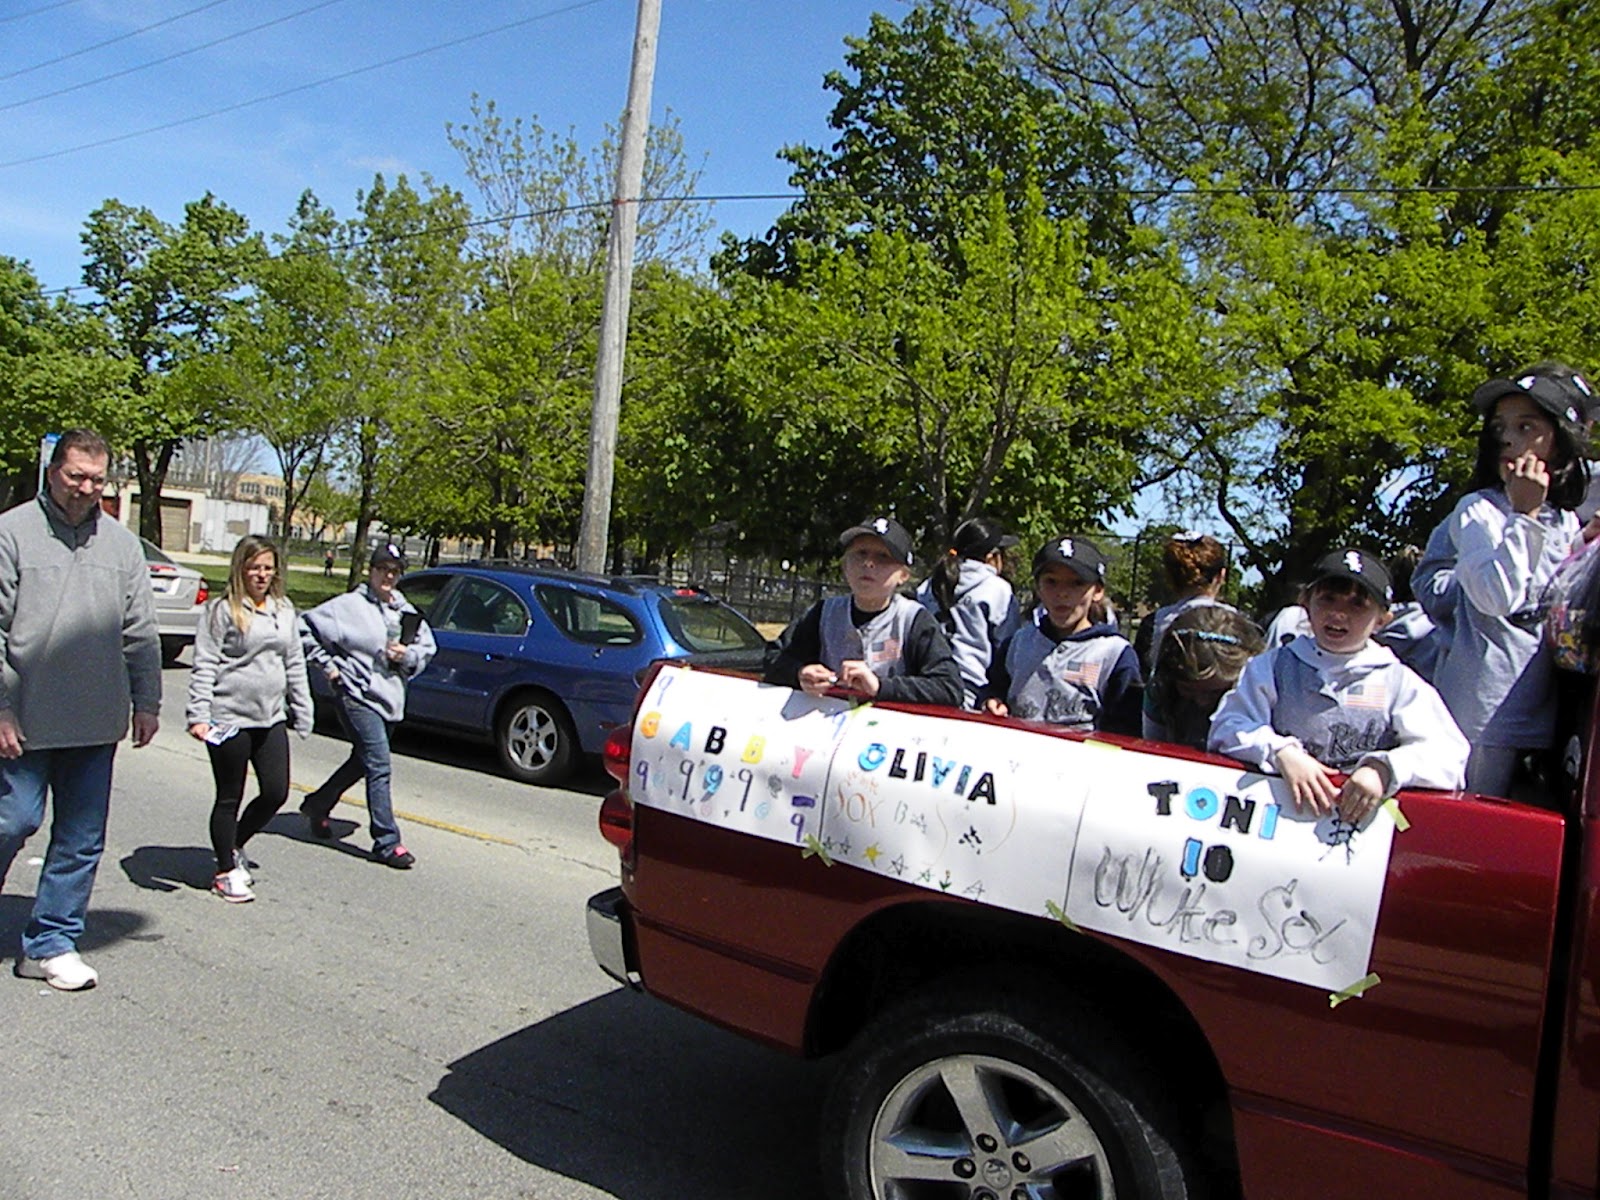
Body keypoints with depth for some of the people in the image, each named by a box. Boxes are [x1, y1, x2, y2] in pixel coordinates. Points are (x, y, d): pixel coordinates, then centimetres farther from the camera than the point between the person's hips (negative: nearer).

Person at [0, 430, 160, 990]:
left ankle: (51, 943, 20)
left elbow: (141, 633, 13)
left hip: (96, 723, 4)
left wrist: (146, 701, 9)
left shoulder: (122, 544, 9)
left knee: (82, 839, 8)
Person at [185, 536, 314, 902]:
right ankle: (226, 871, 21)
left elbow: (295, 664, 16)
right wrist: (198, 715, -18)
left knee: (277, 792, 6)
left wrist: (303, 713, 14)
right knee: (230, 797, 5)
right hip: (229, 718, -6)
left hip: (271, 719, 6)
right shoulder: (223, 610, -6)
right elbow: (204, 666, -10)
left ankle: (234, 845, 31)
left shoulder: (284, 609, 11)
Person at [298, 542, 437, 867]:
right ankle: (387, 842, -8)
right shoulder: (349, 606, -6)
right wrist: (326, 664, -7)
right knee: (379, 766, -12)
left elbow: (427, 647, 15)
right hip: (358, 696, -7)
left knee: (361, 762, 20)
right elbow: (306, 629, -5)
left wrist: (407, 655, -5)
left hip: (391, 699, 7)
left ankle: (317, 805, 44)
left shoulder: (405, 612, 11)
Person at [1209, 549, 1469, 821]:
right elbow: (1227, 726, 5)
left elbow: (1448, 752, 2)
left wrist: (1383, 770, -17)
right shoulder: (1274, 666, 17)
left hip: (1362, 820, 0)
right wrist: (1280, 751, -14)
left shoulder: (1398, 681, 15)